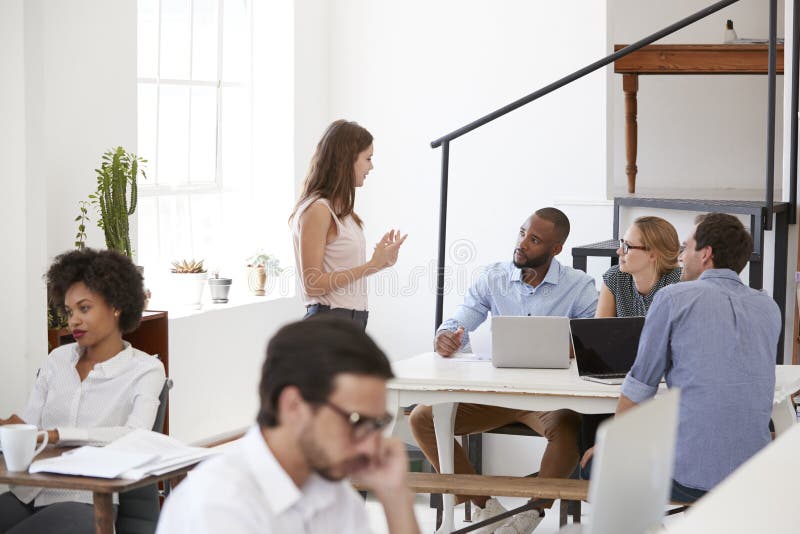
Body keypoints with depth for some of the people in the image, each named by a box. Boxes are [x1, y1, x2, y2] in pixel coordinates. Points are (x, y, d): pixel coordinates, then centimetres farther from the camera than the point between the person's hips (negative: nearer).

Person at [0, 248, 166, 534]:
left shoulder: (144, 369, 1)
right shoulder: (57, 360, 16)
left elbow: (134, 435, -16)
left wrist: (55, 434, -23)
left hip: (85, 502, -4)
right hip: (28, 496, 5)